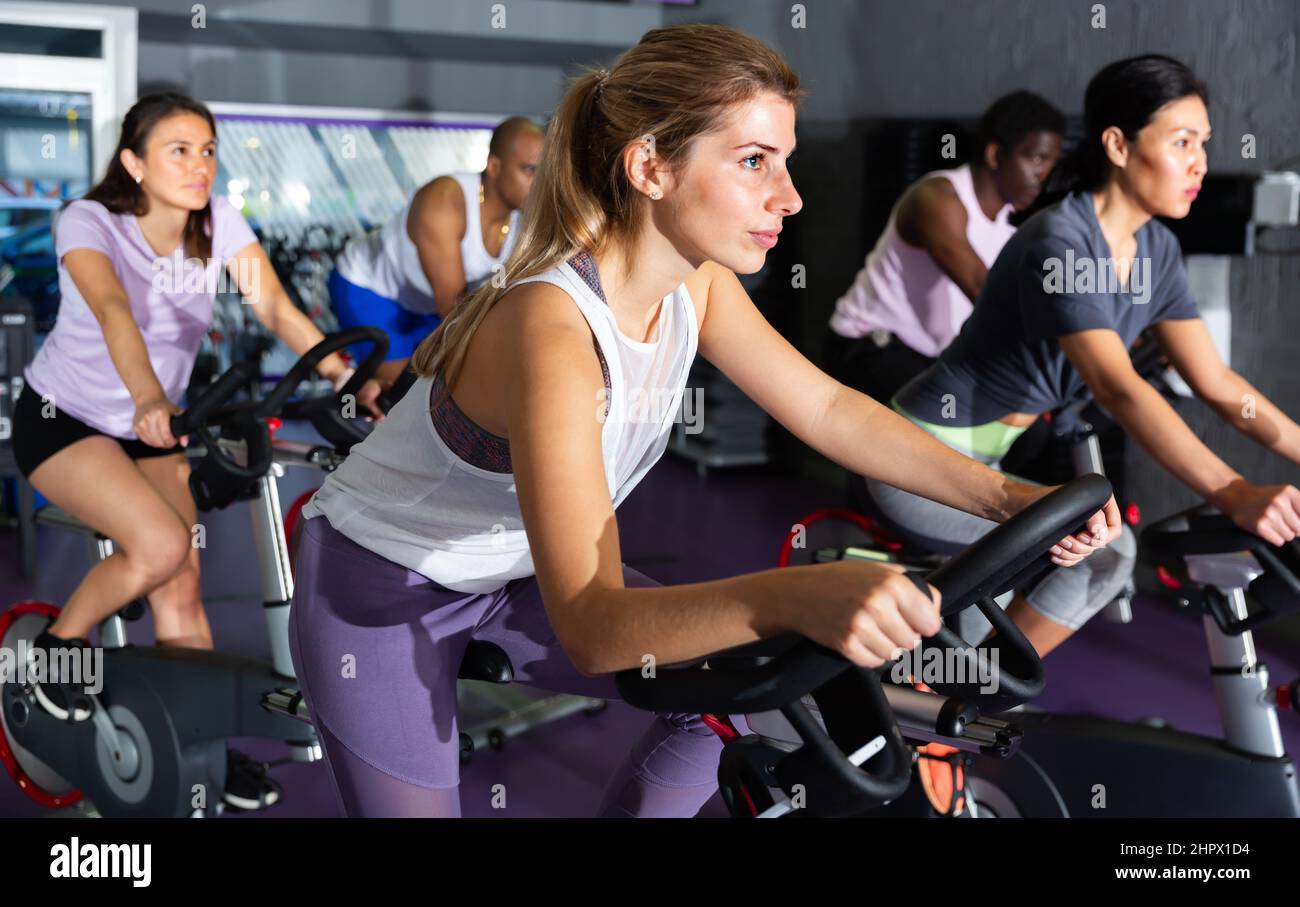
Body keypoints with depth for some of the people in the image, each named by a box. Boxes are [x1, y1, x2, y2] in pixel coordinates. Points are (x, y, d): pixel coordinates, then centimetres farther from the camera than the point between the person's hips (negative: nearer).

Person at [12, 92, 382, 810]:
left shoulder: (218, 223, -10)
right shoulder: (88, 222, -23)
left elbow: (276, 309, -19)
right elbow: (115, 313, -41)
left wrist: (351, 380, -35)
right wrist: (150, 401, -59)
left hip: (151, 427, 5)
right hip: (61, 420, -4)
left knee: (181, 587, -4)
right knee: (161, 546, -25)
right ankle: (59, 647, 1)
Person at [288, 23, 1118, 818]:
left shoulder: (695, 283, -14)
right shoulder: (554, 328, -38)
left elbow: (828, 408, -4)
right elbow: (590, 626, -43)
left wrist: (1005, 497, -15)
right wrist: (794, 598, -59)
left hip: (510, 571, 7)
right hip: (380, 585, -7)